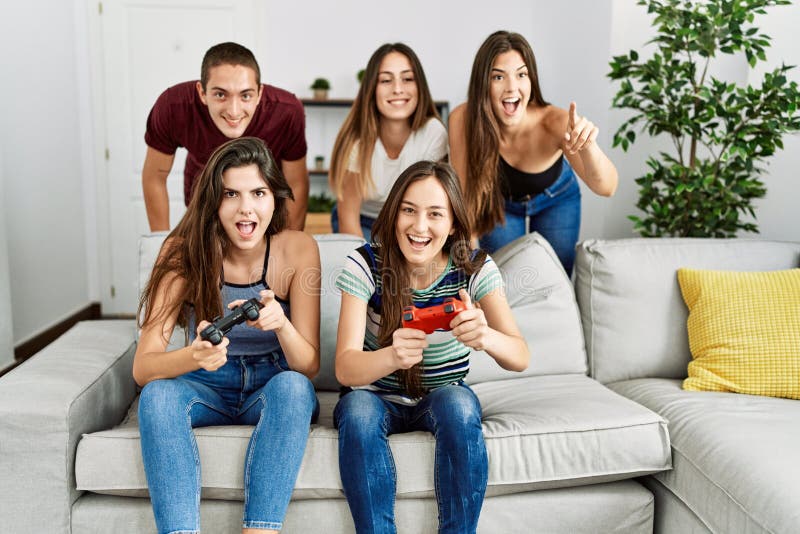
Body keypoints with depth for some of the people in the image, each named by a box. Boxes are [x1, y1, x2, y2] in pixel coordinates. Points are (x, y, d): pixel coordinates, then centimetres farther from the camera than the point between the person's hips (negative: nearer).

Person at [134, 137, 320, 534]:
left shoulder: (298, 250, -14)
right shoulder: (183, 252, -13)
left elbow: (309, 367, -14)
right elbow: (142, 368, -18)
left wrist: (281, 324, -37)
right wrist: (193, 356, -42)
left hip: (273, 387, 0)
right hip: (208, 388, 1)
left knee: (292, 386, -33)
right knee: (158, 394, -30)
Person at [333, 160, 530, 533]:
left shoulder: (475, 268, -12)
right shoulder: (365, 264, -16)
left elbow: (520, 358, -22)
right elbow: (345, 368, -25)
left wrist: (486, 336, -47)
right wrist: (391, 356, -49)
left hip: (445, 397, 1)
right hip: (377, 397, 0)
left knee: (459, 403, -32)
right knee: (358, 410, -33)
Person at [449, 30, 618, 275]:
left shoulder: (554, 122, -36)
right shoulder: (463, 119, -34)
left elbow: (606, 188, -42)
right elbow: (465, 193, -26)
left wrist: (588, 145, -61)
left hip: (556, 200, 0)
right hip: (500, 201, 0)